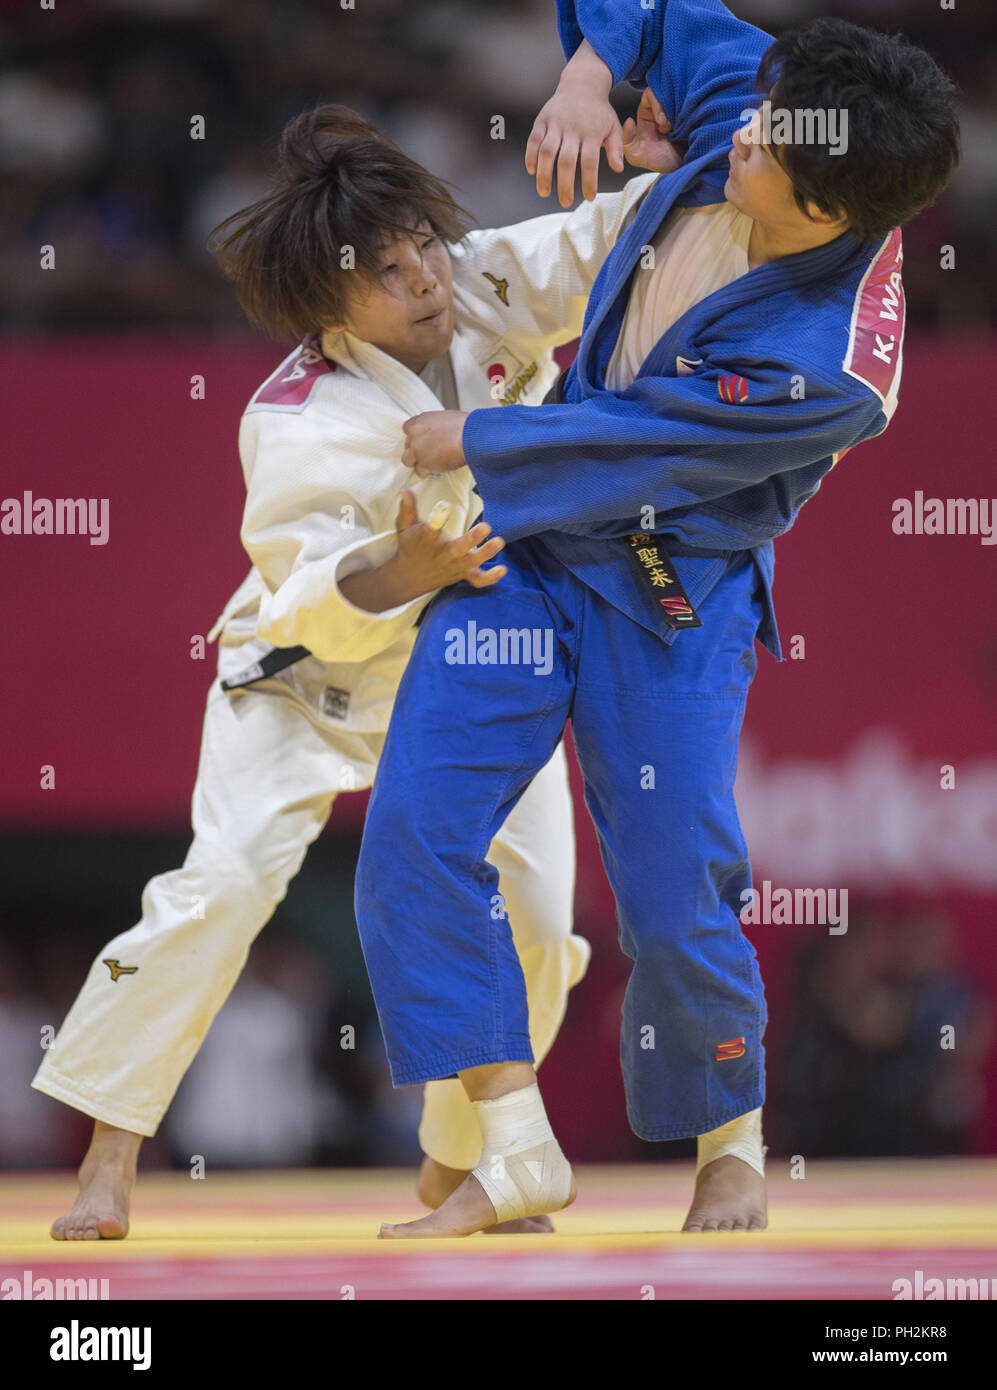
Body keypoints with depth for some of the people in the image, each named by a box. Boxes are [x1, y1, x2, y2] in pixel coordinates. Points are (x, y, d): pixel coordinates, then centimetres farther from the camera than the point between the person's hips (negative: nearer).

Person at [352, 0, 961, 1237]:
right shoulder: (741, 106, -13)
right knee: (414, 831, -6)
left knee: (676, 901, -4)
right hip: (527, 551, 6)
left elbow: (628, 453, -22)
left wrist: (465, 444, -10)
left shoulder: (825, 377, -31)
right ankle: (517, 1150, 1)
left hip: (672, 600, -6)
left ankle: (731, 1142, 27)